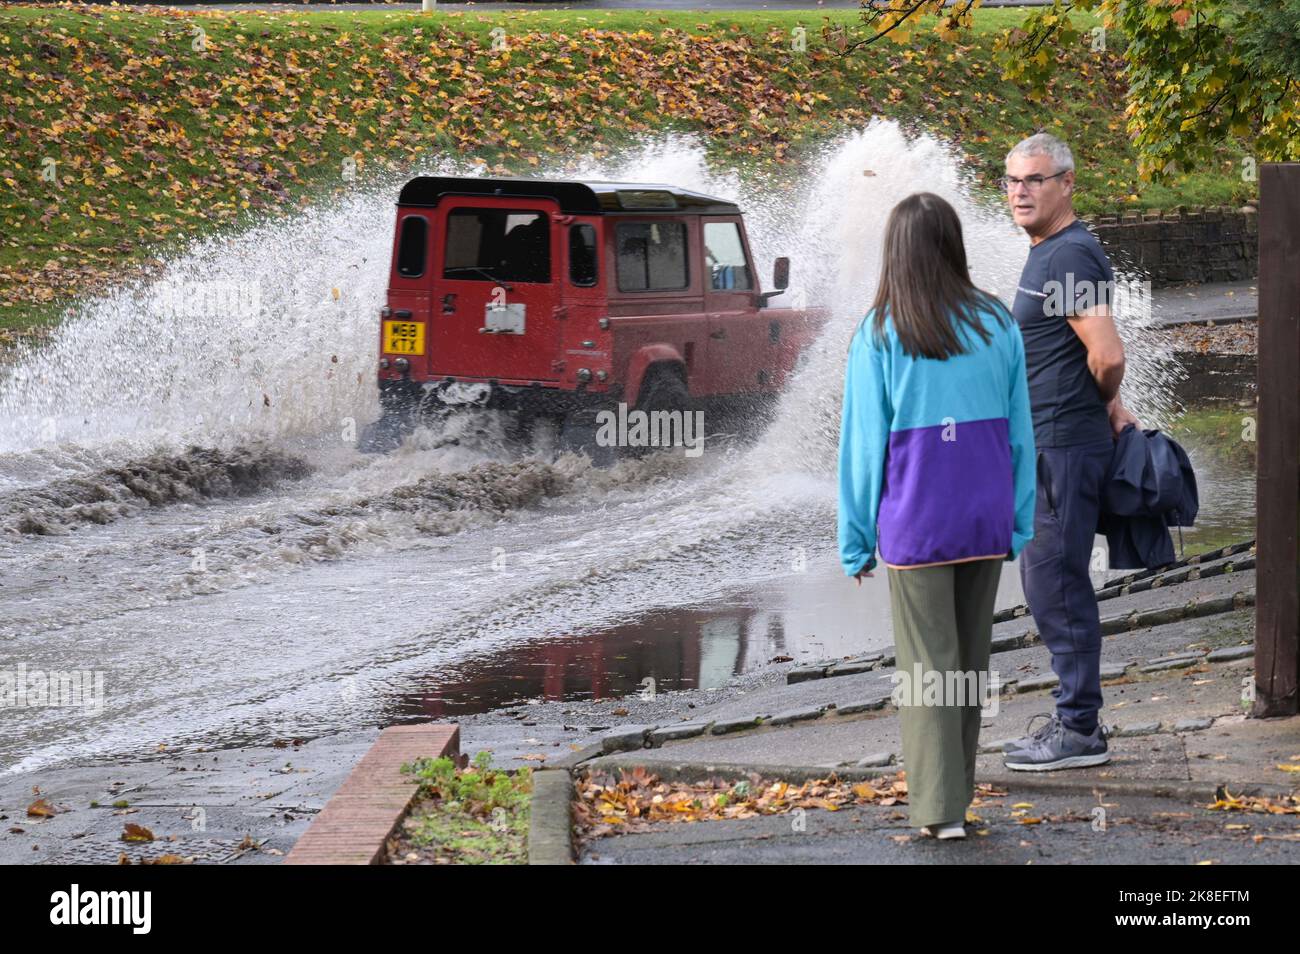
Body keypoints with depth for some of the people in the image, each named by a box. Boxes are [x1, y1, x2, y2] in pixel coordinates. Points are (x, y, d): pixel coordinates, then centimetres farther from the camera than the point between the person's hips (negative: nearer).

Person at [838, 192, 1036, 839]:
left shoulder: (879, 335, -7)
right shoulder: (997, 325, 2)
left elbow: (863, 443, -5)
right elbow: (1020, 434, 5)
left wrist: (857, 540, 2)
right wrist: (1019, 525, 11)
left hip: (916, 520, -3)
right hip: (985, 518, 3)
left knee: (927, 664, 1)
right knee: (971, 658, 13)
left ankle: (940, 806, -3)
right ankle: (955, 791, 21)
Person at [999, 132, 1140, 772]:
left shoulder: (1071, 257, -17)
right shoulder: (1048, 254, 16)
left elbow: (1107, 357, -23)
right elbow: (1100, 359, 24)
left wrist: (1102, 403, -3)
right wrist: (1112, 407, 11)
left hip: (1065, 447, -11)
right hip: (1044, 447, 11)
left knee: (1057, 583, -8)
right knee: (1045, 583, 15)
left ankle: (1080, 730, -3)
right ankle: (1072, 718, 23)